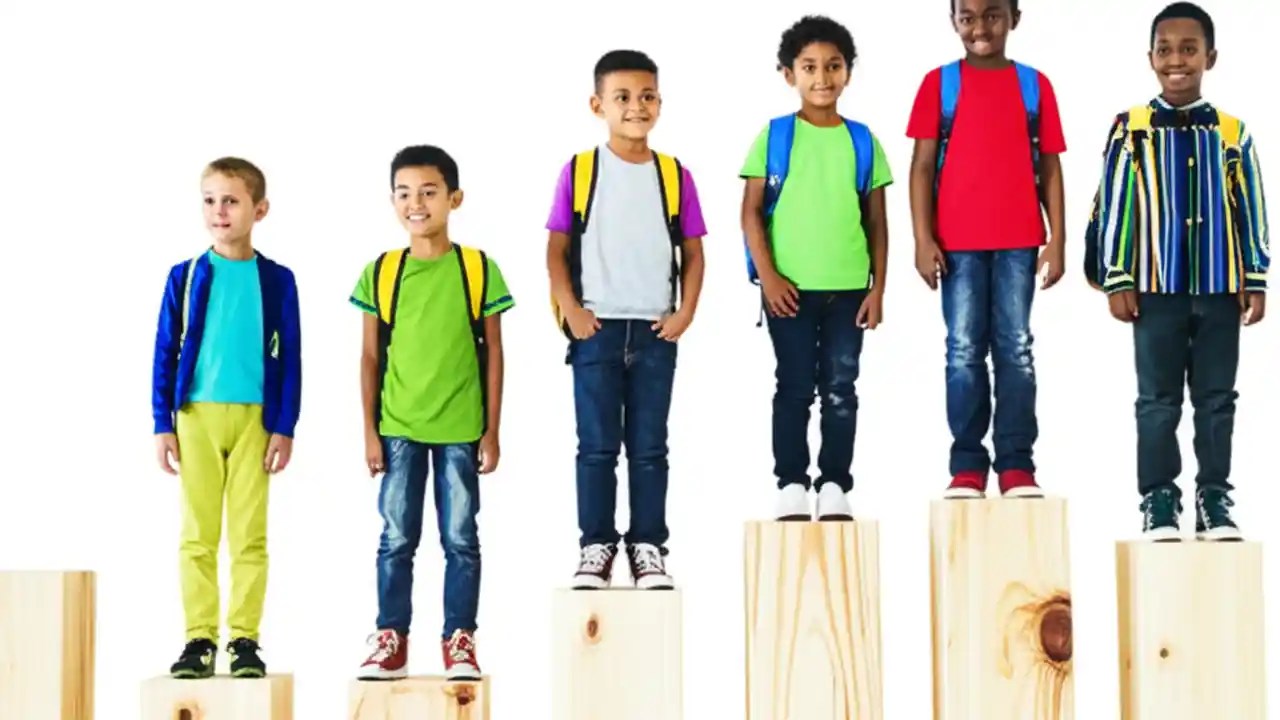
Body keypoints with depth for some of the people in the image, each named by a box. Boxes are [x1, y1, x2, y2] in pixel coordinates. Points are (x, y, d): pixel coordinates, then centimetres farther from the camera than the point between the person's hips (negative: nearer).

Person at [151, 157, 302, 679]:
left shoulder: (277, 280, 3)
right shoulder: (185, 276, 4)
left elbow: (290, 358, 3)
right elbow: (165, 353, 6)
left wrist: (284, 427, -2)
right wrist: (163, 424, 0)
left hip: (255, 419, -1)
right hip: (197, 416, 1)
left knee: (249, 533, 2)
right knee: (198, 533, 3)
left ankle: (245, 639, 7)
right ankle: (199, 639, 7)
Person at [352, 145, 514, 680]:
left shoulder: (479, 269, -2)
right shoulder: (380, 273, 1)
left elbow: (493, 353, 2)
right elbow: (370, 356, 5)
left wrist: (492, 430, 0)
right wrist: (370, 431, 1)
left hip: (461, 429, -1)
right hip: (398, 428, 1)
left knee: (461, 539, 5)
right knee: (396, 539, 5)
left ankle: (459, 641, 14)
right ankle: (391, 639, 15)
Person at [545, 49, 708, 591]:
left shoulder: (674, 176, 3)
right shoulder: (579, 171, 0)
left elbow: (693, 252, 7)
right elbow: (557, 248, 2)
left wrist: (685, 313, -3)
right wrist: (570, 310, -7)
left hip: (656, 330, 1)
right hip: (597, 328, -1)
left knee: (649, 446, 7)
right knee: (597, 445, 4)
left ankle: (649, 546, 14)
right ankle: (596, 546, 11)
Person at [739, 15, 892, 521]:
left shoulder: (862, 141, 7)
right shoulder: (774, 136, 1)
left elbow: (877, 221, 9)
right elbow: (751, 212, -1)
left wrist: (878, 287, 3)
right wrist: (767, 276, -10)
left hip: (848, 288, 2)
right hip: (790, 287, -2)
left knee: (840, 390, 5)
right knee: (795, 389, 4)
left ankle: (835, 488, 13)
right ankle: (791, 487, 12)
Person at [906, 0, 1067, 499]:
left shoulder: (1034, 84, 6)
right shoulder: (939, 83, 3)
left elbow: (1050, 168, 7)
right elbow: (922, 166, 2)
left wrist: (1057, 239, 0)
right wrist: (923, 239, -6)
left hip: (1019, 241, 1)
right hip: (957, 243, -1)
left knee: (1016, 349, 3)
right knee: (964, 352, 3)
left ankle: (1016, 465, 7)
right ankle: (967, 466, 7)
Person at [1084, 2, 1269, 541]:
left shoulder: (1233, 132, 2)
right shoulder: (1131, 129, -3)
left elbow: (1251, 213, 6)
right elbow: (1113, 209, -2)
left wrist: (1256, 281, 4)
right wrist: (1116, 281, -4)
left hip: (1219, 287, 2)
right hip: (1156, 287, -2)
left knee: (1217, 398, 8)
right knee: (1158, 399, 5)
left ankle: (1215, 498, 16)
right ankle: (1159, 499, 12)